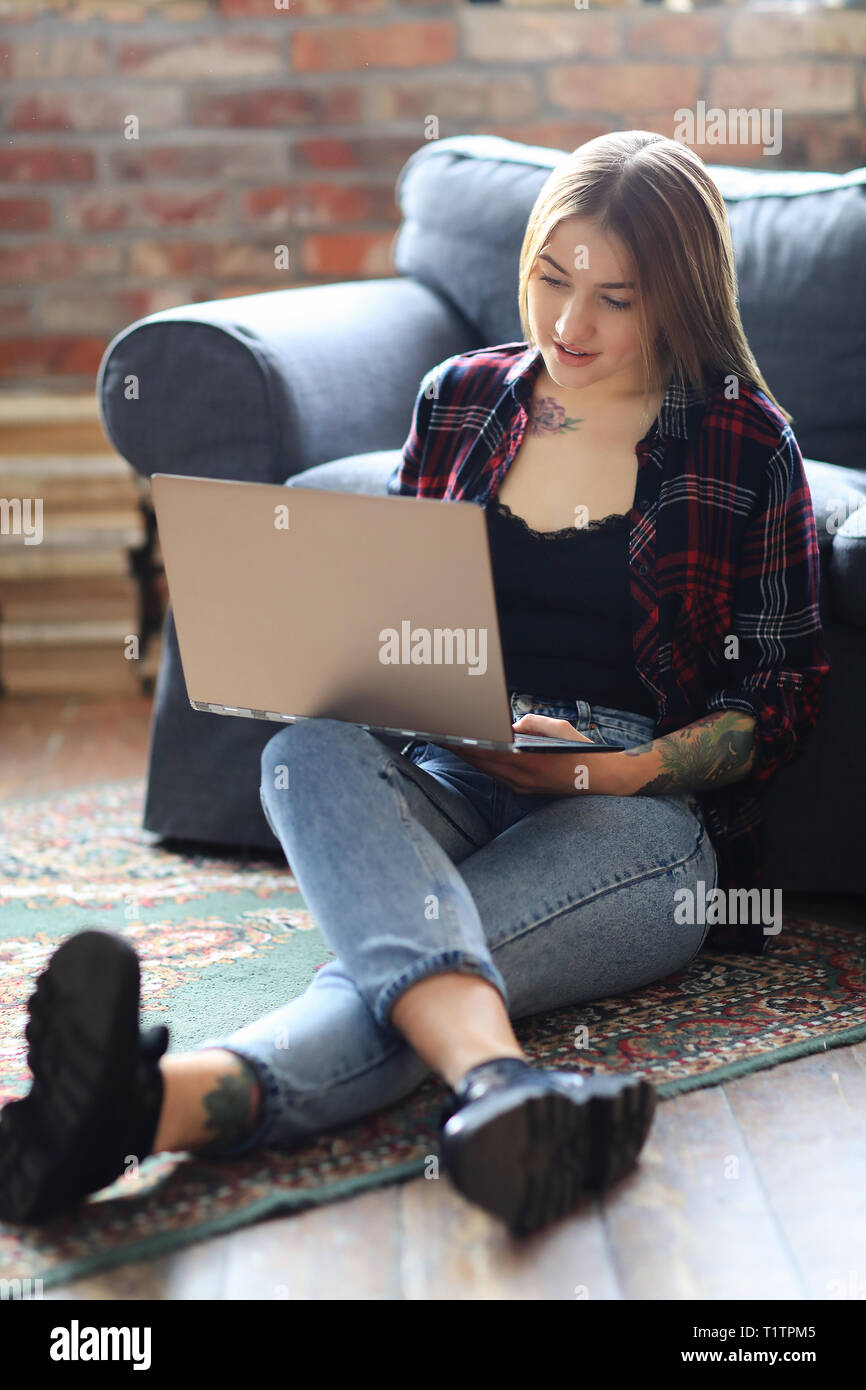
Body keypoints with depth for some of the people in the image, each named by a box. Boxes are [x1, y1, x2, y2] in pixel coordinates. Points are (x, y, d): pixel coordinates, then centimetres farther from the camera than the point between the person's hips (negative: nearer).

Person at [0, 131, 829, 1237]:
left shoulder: (747, 443, 4)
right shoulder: (460, 400, 14)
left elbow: (782, 699, 3)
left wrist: (609, 770, -14)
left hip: (646, 810, -2)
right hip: (452, 784, 3)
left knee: (395, 966, -34)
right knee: (305, 750, -35)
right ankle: (492, 1073, -61)